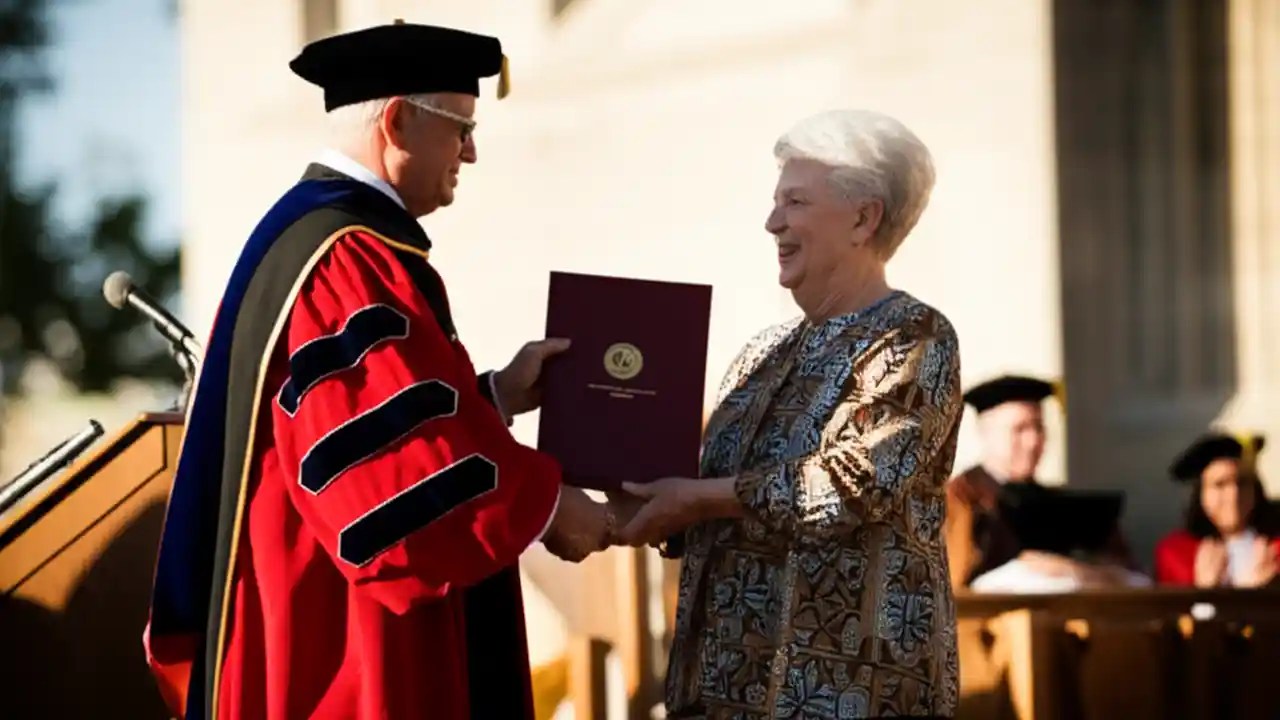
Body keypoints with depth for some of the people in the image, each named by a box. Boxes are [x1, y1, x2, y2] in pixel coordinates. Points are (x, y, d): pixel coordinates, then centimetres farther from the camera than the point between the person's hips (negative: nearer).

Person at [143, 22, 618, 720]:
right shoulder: (347, 258, -19)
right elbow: (402, 468, -24)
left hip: (322, 625, 11)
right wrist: (547, 506, -12)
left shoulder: (309, 232, 14)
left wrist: (492, 395, 14)